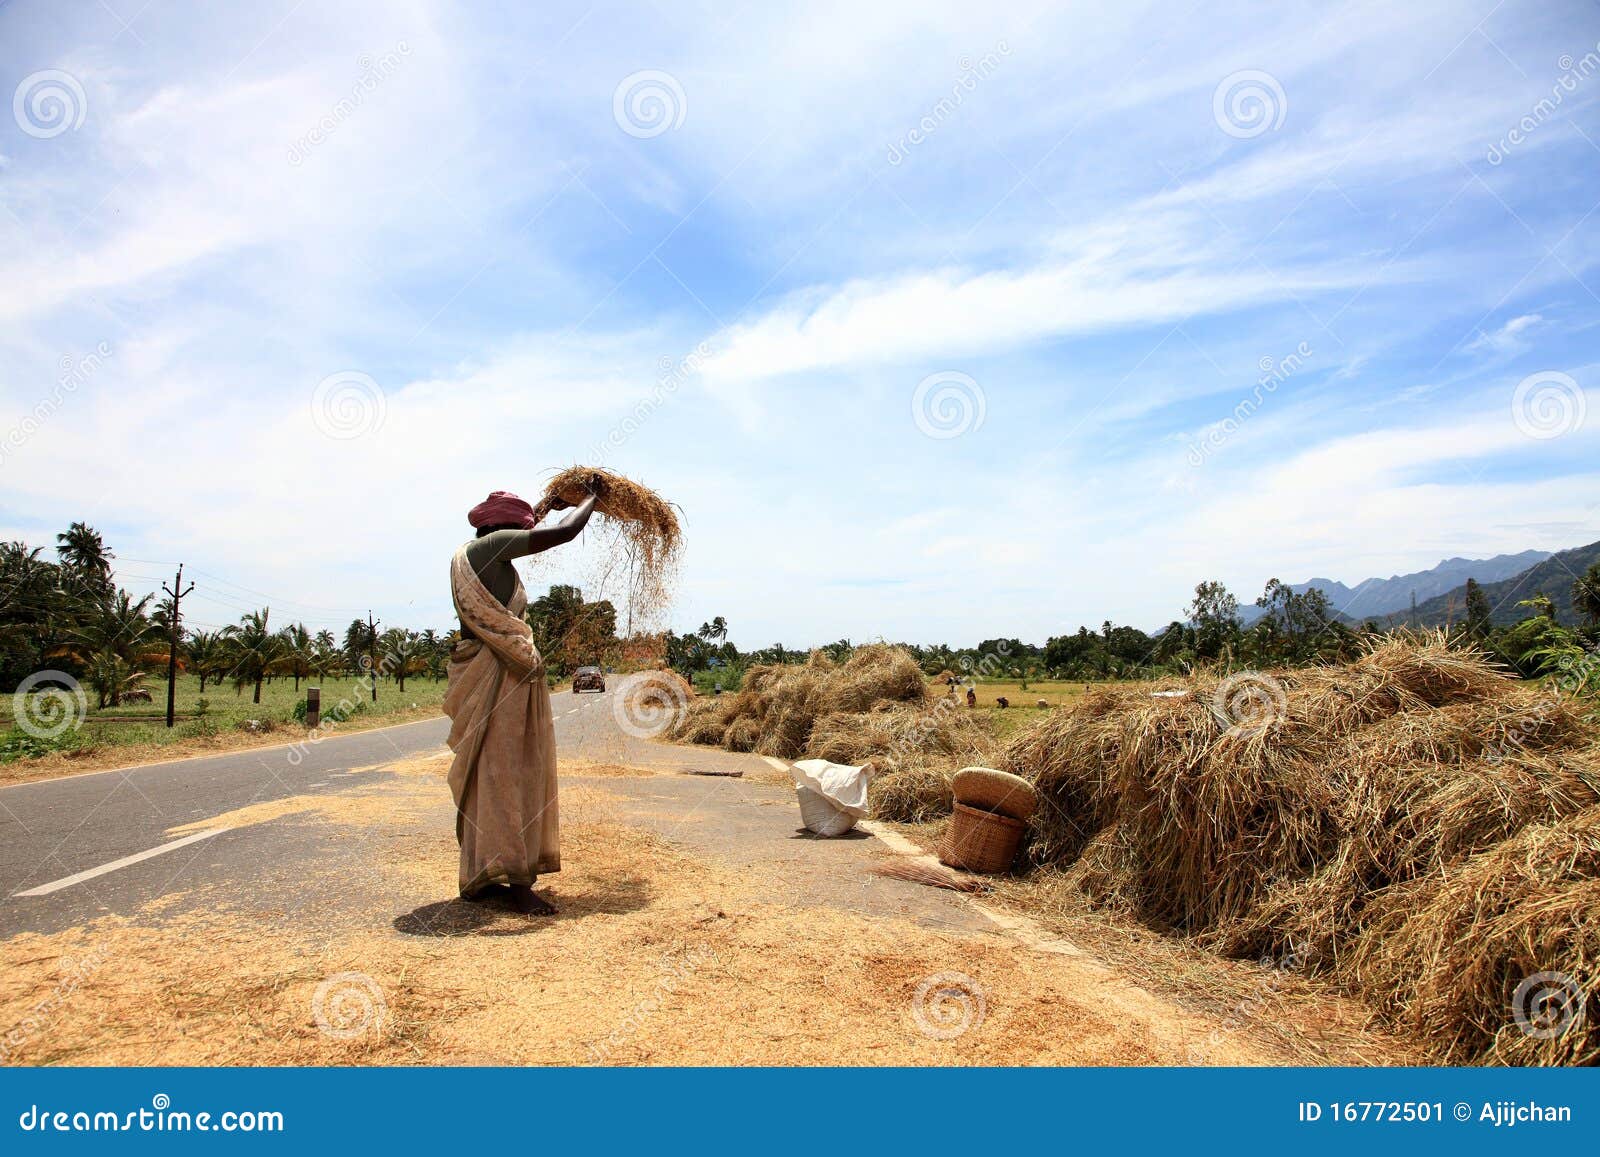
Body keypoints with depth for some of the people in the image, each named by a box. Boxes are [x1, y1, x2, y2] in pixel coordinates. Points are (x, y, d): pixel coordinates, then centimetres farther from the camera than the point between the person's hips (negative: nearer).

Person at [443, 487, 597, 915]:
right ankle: (516, 881, -6)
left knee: (486, 775, 13)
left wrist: (547, 506, 48)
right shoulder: (492, 546, -10)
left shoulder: (470, 553, 17)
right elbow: (563, 533, -16)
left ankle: (479, 878, 21)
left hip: (480, 670, 10)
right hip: (498, 673, -10)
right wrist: (591, 500, 2)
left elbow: (518, 535, 39)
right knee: (502, 773, -9)